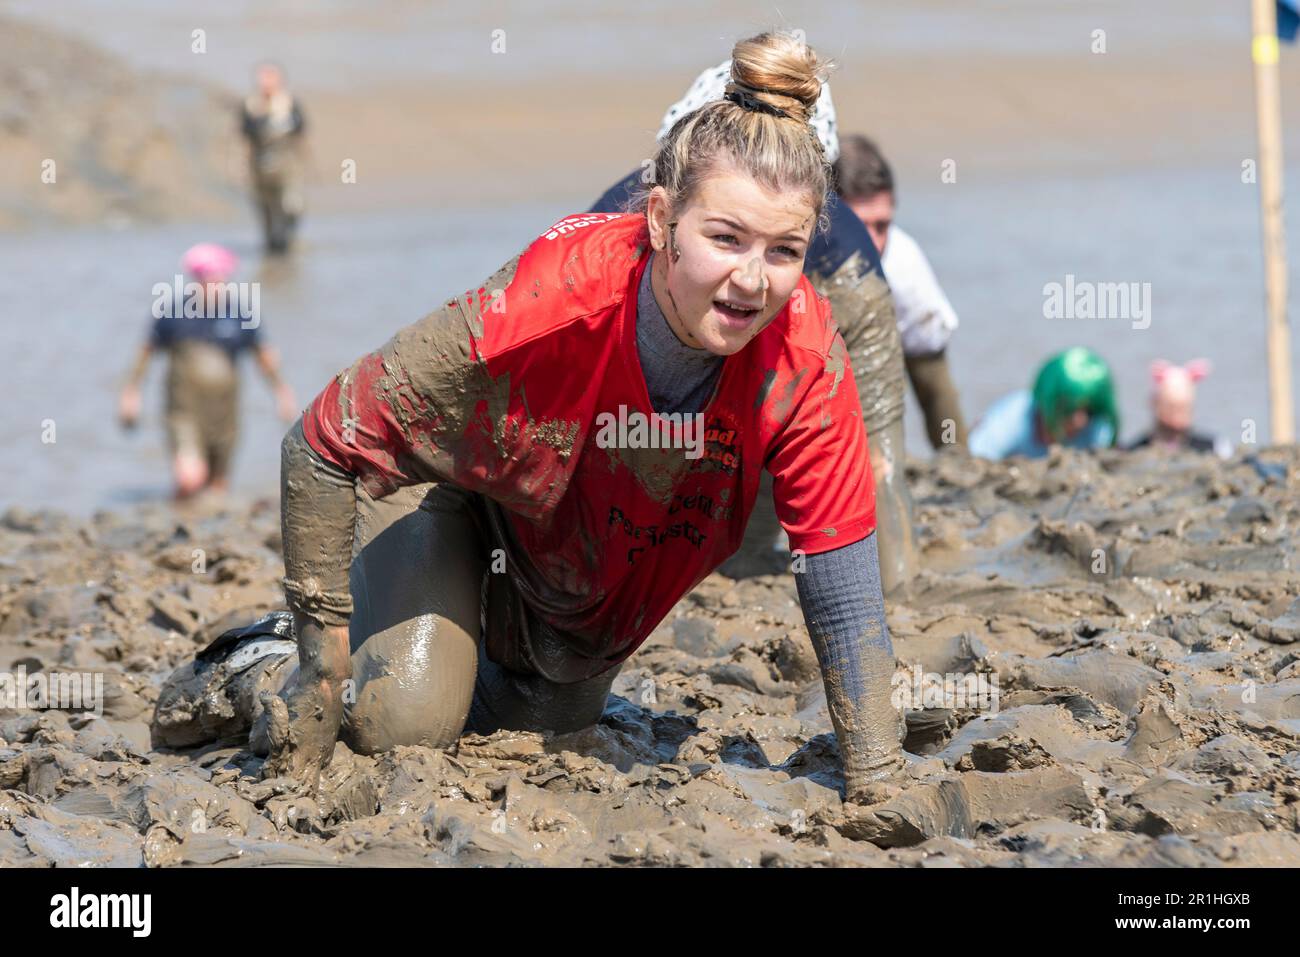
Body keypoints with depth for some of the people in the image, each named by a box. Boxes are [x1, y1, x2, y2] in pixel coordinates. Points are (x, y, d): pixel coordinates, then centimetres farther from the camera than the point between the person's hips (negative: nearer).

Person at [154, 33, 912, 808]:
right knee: (406, 724, -22)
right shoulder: (540, 309, -43)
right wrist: (324, 666, -28)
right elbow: (318, 450, -32)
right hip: (447, 482, -4)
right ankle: (264, 671, 9)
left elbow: (842, 587, -26)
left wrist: (879, 787, -28)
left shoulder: (807, 355, -35)